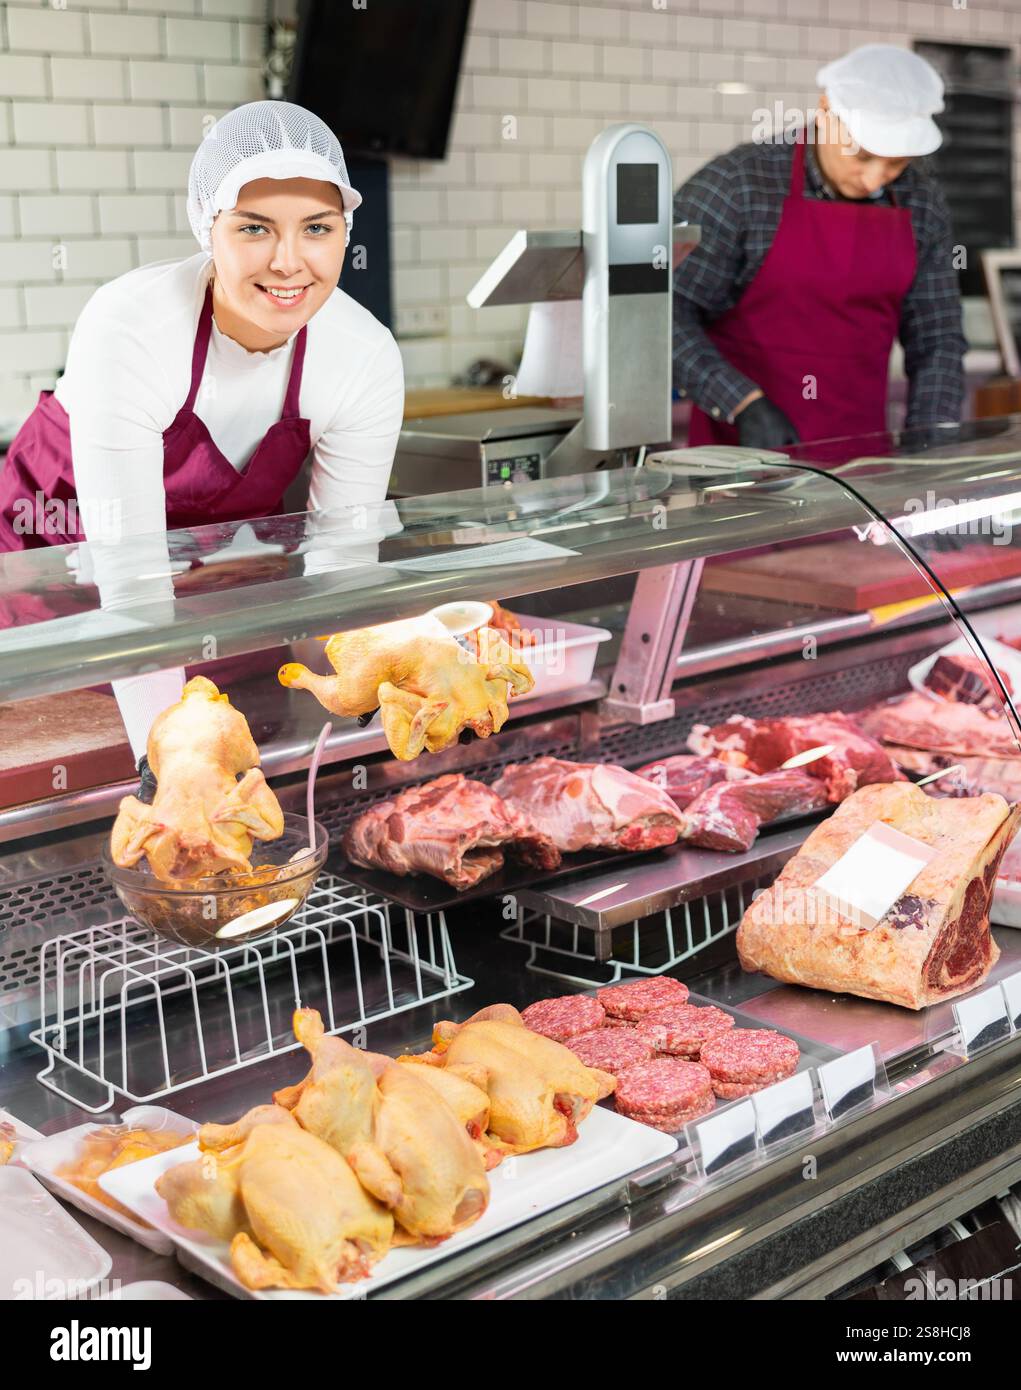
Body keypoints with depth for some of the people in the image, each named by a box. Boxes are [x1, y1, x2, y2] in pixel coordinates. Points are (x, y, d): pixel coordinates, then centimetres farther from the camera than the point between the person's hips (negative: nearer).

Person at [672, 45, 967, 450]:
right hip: (744, 444, -6)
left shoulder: (921, 203, 2)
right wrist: (746, 404, -24)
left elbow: (937, 341, 6)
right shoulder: (738, 185, -13)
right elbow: (661, 315, -14)